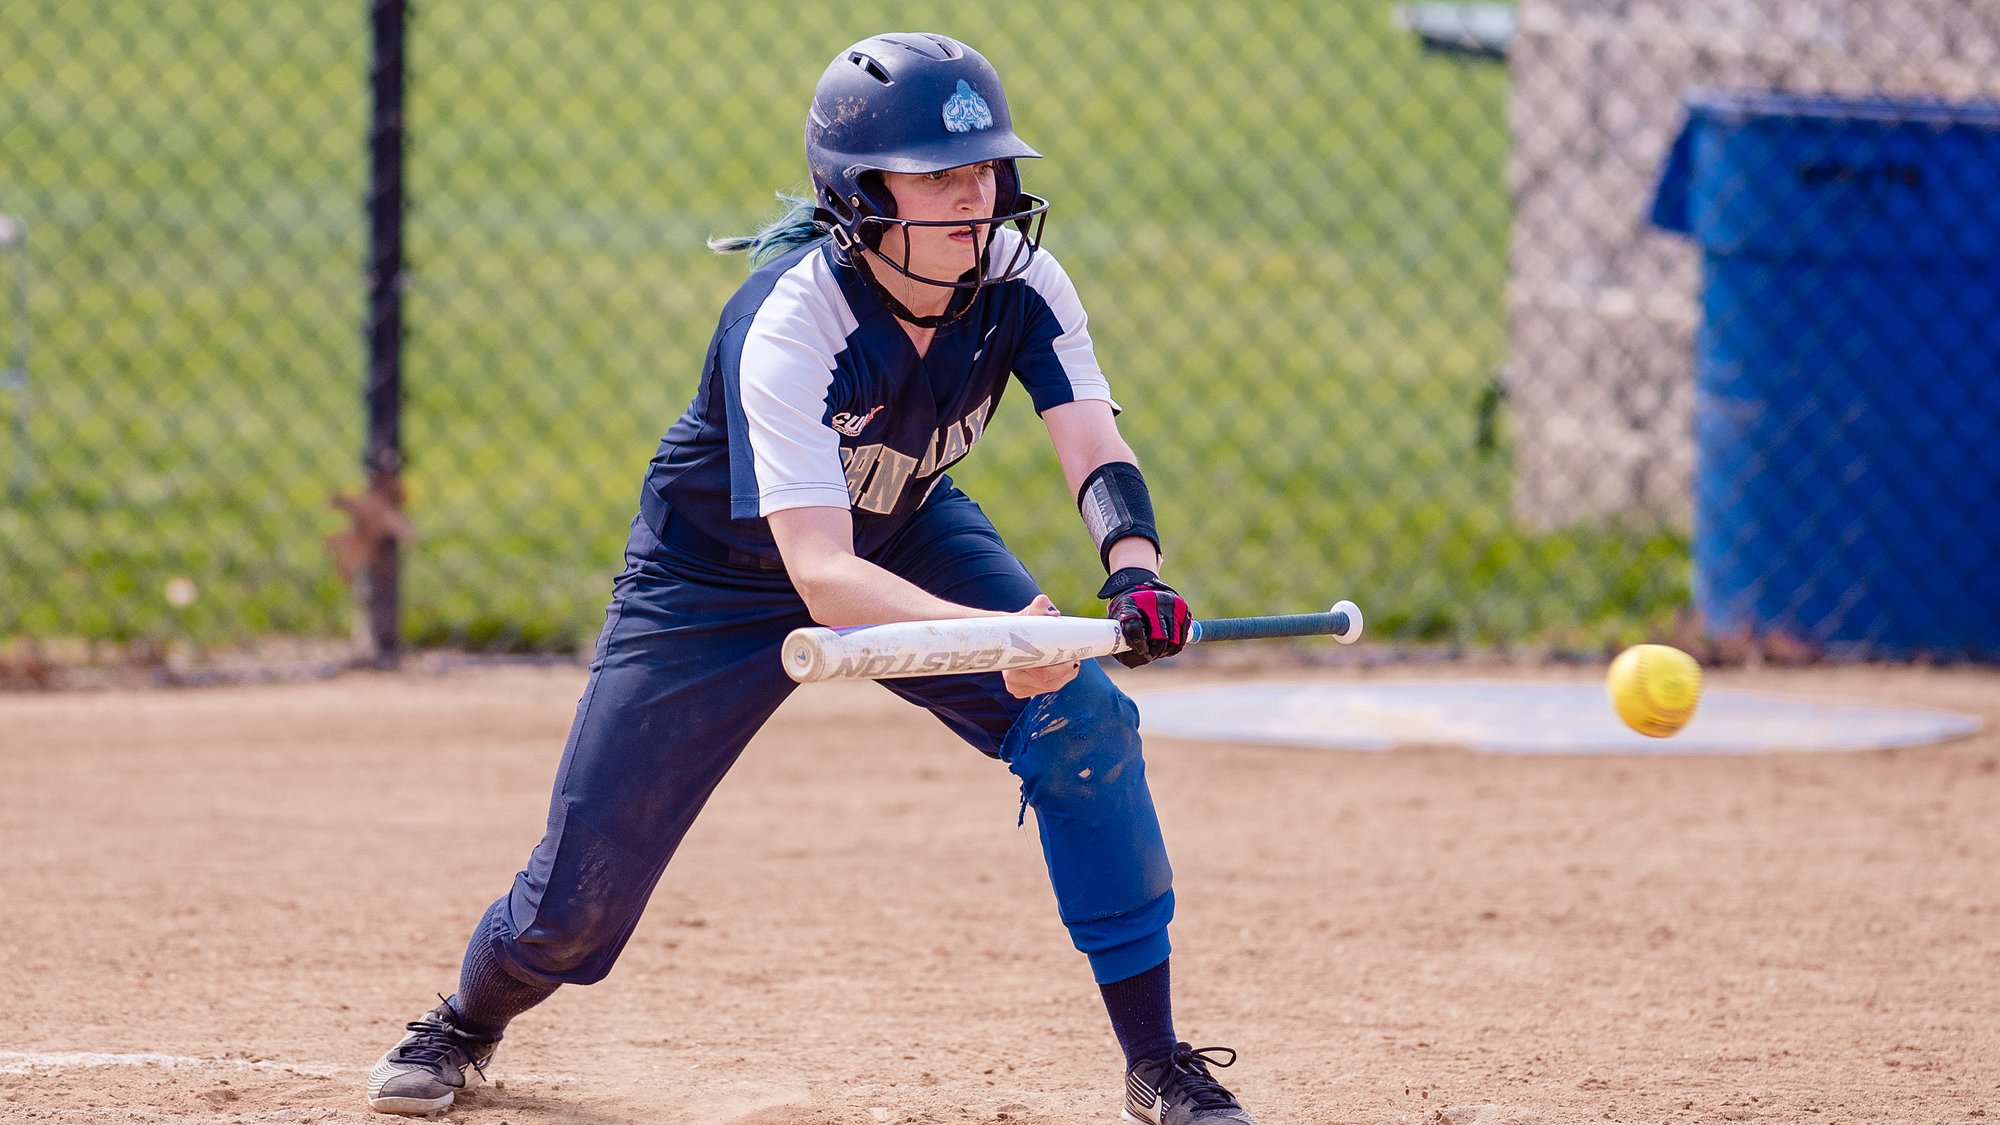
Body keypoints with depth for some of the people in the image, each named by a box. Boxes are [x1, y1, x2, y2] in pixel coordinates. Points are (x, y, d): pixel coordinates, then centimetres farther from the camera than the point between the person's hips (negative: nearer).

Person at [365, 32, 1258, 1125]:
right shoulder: (787, 323, -37)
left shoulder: (1018, 283, -22)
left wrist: (1135, 572, -54)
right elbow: (821, 579, -45)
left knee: (1083, 721, -20)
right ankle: (469, 1021, 33)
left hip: (904, 537, 4)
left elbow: (1097, 453, -31)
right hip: (720, 578, -4)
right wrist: (988, 633, -61)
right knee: (582, 888, -4)